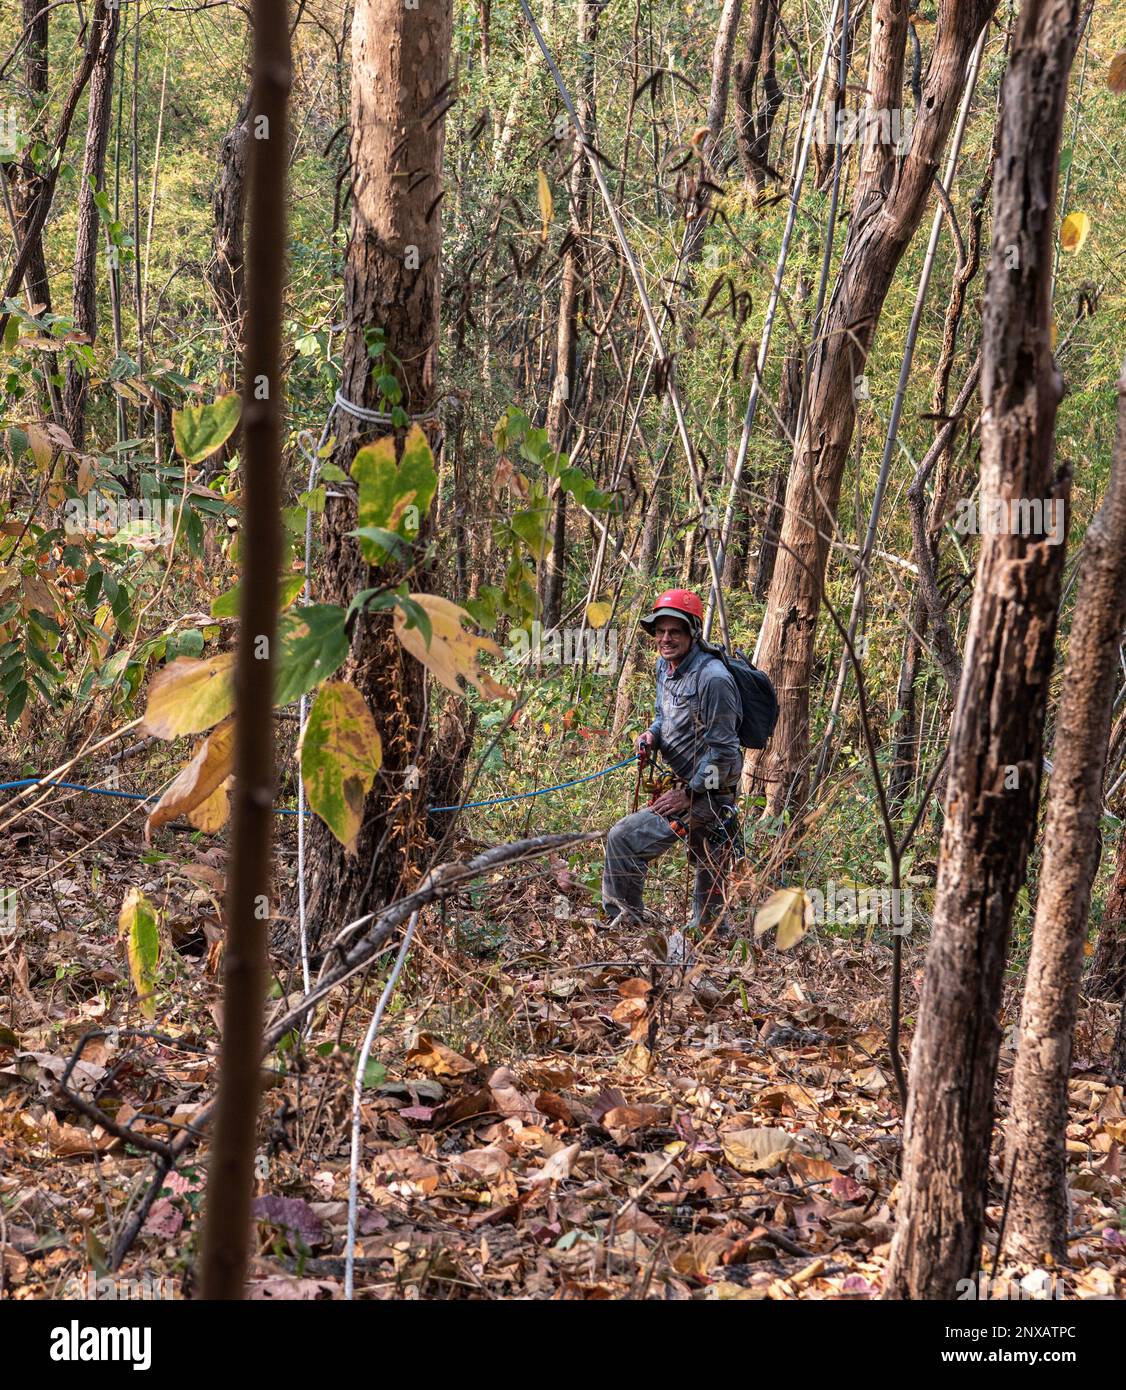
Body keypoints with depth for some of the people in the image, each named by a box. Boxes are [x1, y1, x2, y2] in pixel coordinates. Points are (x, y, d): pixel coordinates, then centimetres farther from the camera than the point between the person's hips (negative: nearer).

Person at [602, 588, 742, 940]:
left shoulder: (712, 678, -21)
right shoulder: (665, 667, 8)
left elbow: (723, 750, -21)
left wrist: (688, 794, -18)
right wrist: (652, 735, 2)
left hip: (707, 793, -9)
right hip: (689, 786, 9)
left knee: (623, 839, -16)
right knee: (709, 872, 20)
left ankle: (626, 923, -7)